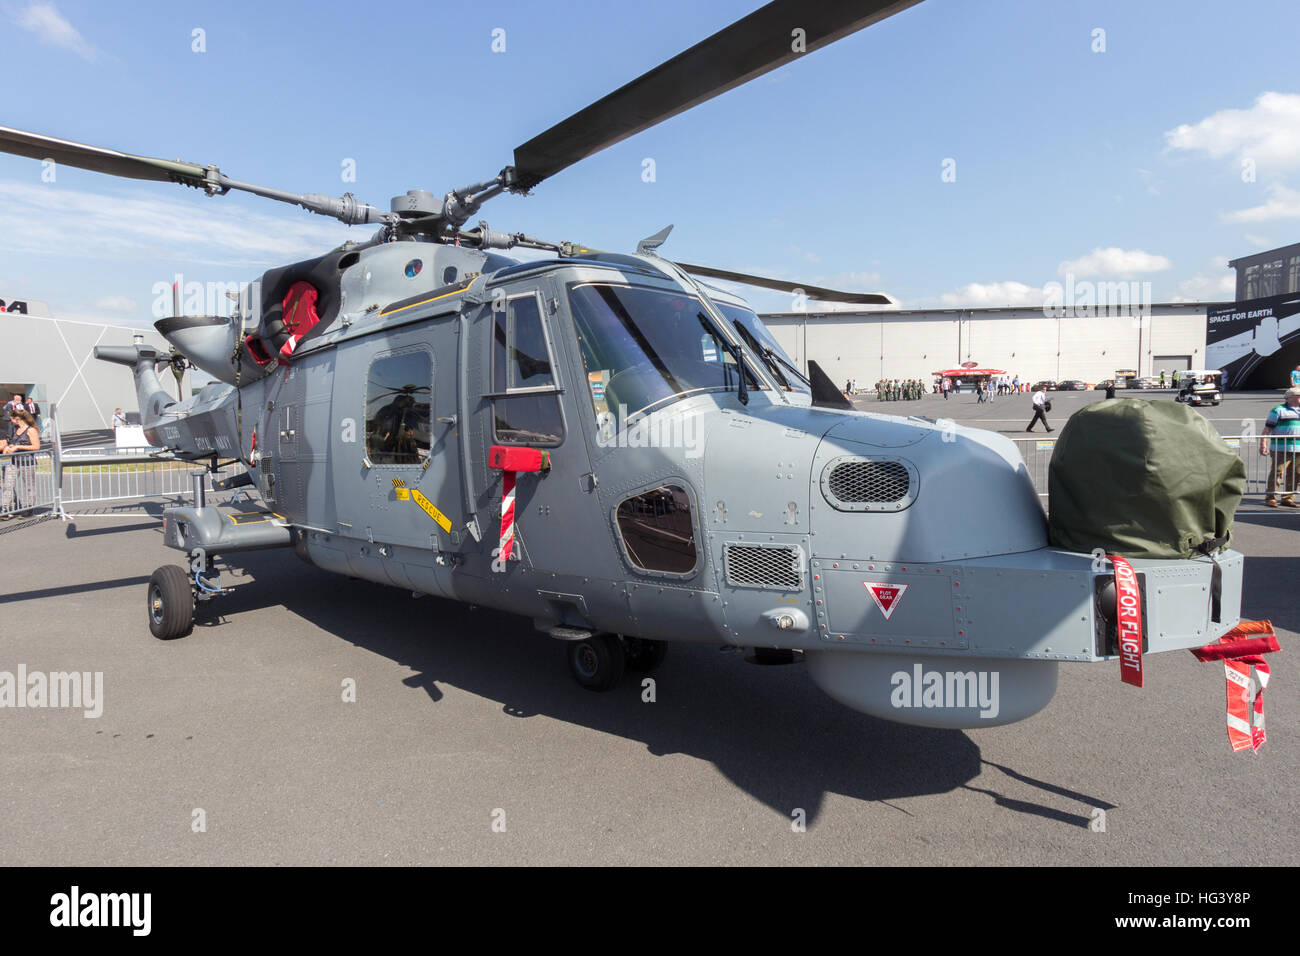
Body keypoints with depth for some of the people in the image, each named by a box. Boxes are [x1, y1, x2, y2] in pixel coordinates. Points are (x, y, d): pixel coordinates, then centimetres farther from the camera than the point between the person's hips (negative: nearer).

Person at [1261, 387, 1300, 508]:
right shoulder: (1278, 410, -2)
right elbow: (1267, 429, -5)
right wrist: (1263, 445, -13)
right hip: (1281, 449, -6)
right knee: (1277, 473, -8)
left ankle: (1288, 498, 14)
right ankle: (1270, 498, -3)